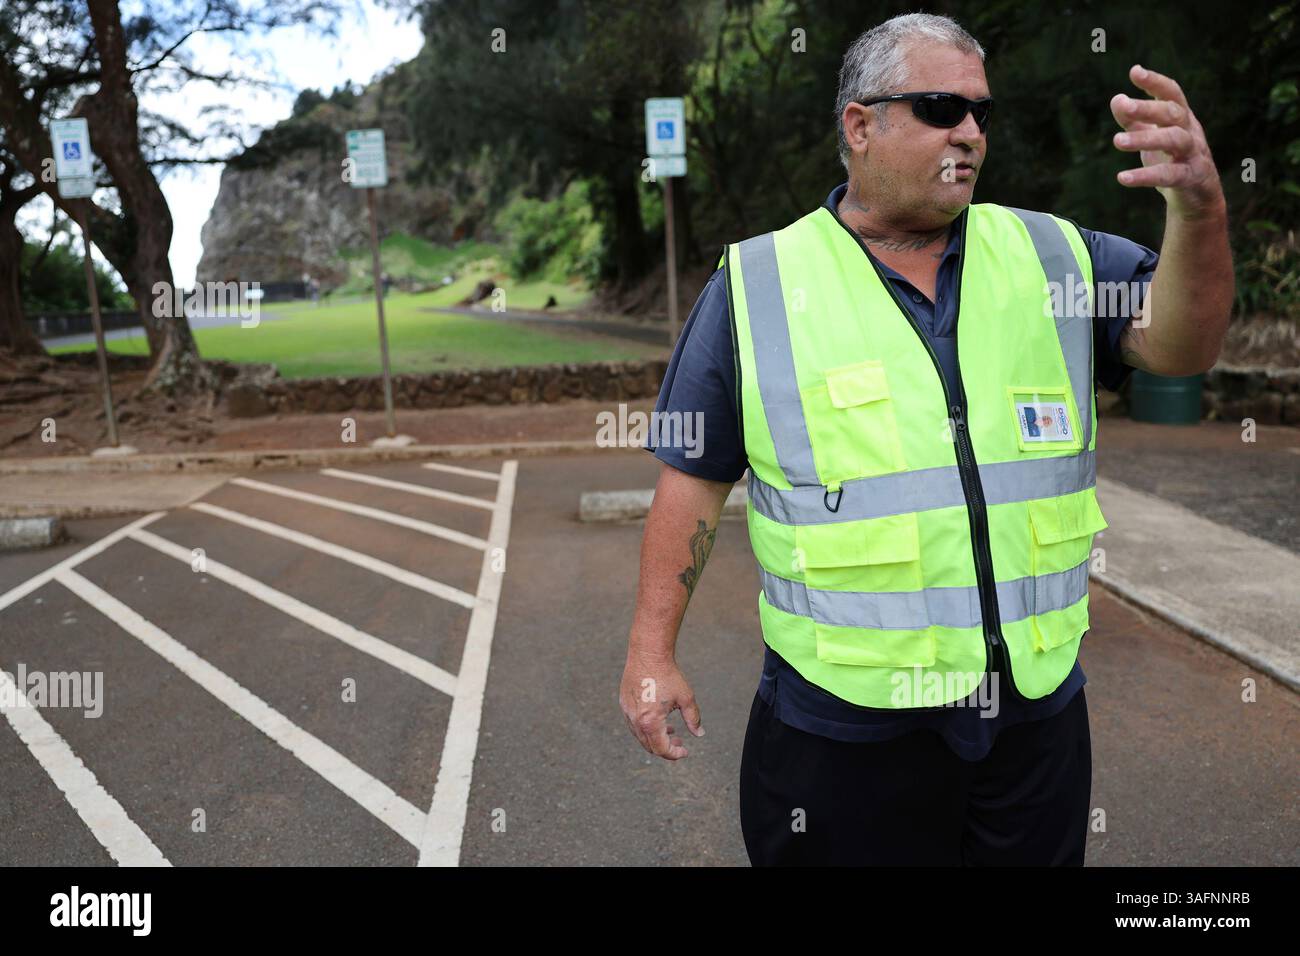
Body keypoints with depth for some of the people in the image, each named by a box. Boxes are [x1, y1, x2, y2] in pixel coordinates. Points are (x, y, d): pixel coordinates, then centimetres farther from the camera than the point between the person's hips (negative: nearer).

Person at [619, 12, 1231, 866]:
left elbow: (1179, 344, -7)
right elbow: (694, 478, -2)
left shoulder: (1055, 258, 6)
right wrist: (653, 650, -4)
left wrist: (1201, 211, -25)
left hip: (1039, 711, 4)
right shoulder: (754, 285, -3)